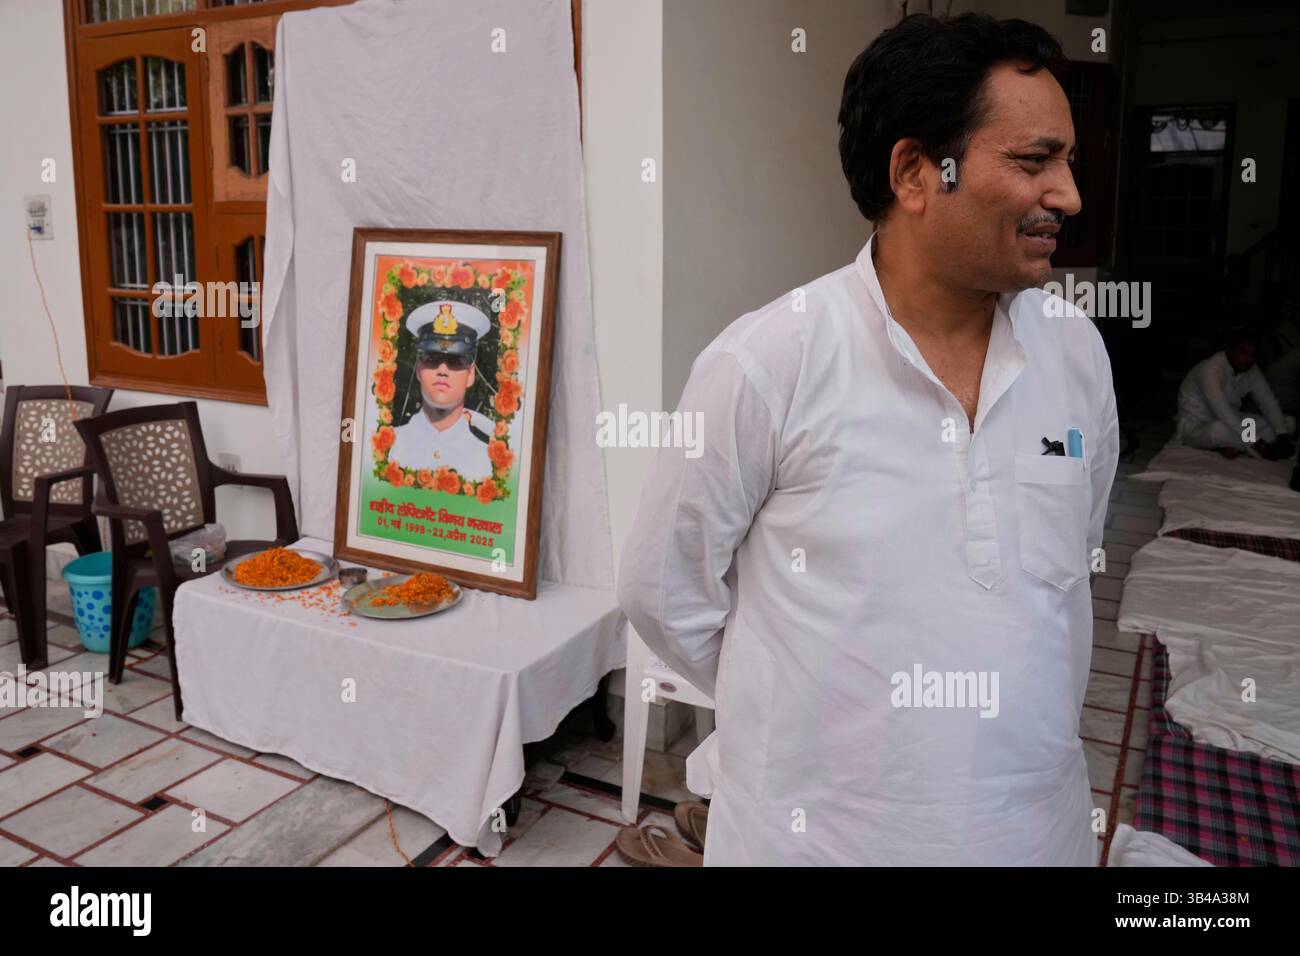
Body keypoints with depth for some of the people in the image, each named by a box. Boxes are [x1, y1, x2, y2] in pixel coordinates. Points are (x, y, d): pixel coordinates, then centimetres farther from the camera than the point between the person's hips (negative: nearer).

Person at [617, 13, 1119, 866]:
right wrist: (804, 714, -1)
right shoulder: (764, 362, -18)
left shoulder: (1078, 350, -3)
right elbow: (664, 590, -10)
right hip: (816, 835, -4)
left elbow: (1076, 566, 10)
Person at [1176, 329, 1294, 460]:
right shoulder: (1211, 370, -28)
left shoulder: (1252, 370, -5)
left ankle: (1229, 445, -16)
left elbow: (1268, 402, -4)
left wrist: (1283, 435, -19)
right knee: (1222, 430, -41)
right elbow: (1223, 412, -37)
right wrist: (1257, 444, -39)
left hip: (1228, 422, 8)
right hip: (1195, 427, -8)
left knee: (1287, 423, -5)